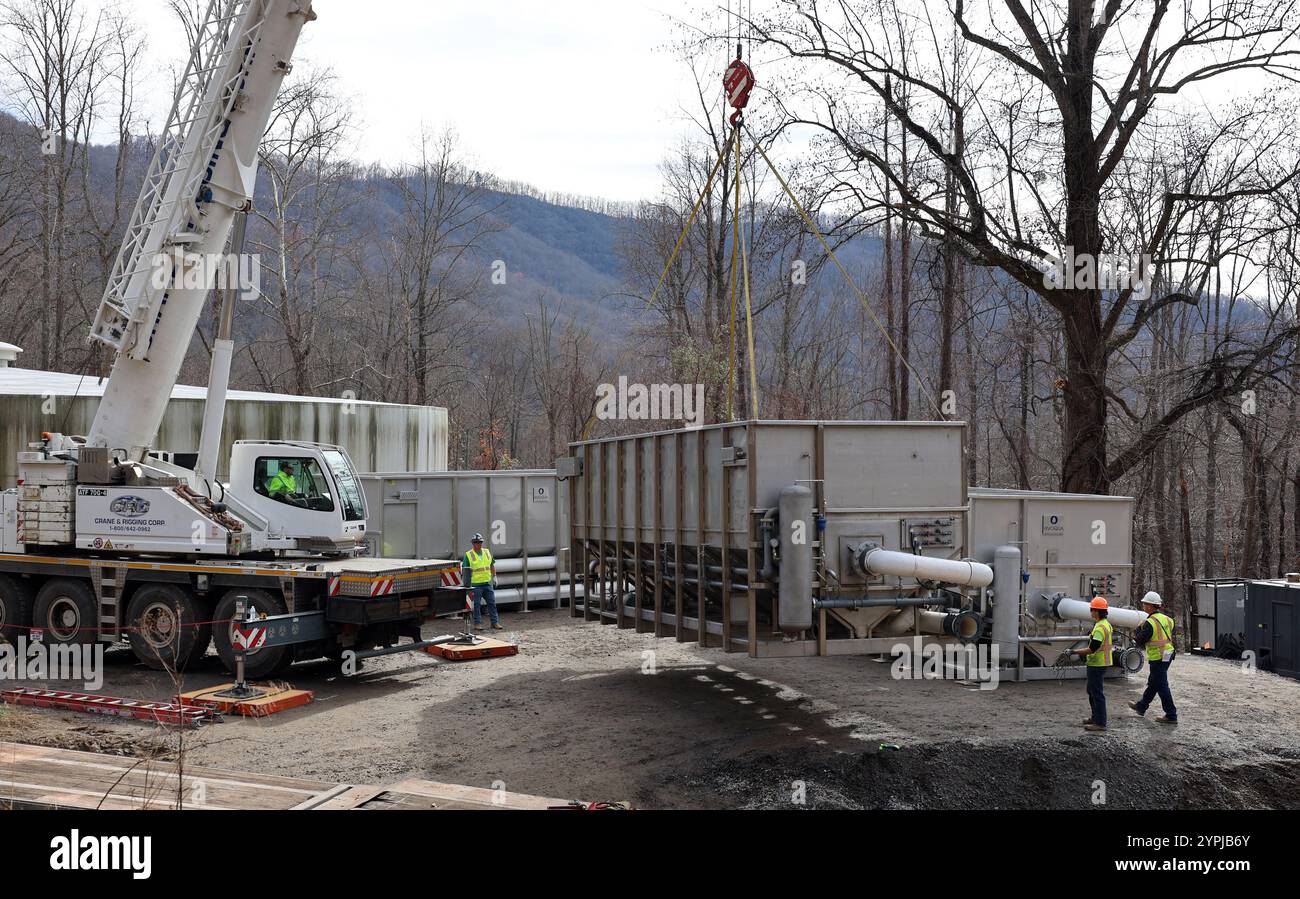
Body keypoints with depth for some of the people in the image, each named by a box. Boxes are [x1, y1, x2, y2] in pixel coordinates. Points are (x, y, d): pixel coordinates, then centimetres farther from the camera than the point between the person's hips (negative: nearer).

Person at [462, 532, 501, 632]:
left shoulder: (487, 552, 10)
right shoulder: (468, 555, -5)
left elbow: (492, 565, 19)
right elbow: (464, 570, -7)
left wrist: (494, 577, 13)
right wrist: (465, 581, -18)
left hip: (487, 583, 5)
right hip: (475, 585, -5)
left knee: (492, 603, 6)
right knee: (476, 605, 1)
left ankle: (495, 622, 13)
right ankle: (477, 623, 9)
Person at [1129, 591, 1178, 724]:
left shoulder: (1150, 623, -20)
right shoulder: (1166, 619, 6)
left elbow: (1140, 641, -16)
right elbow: (1171, 636, 16)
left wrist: (1138, 629, 2)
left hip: (1157, 658, -9)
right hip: (1168, 655, 9)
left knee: (1162, 686, -2)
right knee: (1152, 683, 21)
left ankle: (1171, 716, 1)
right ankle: (1141, 706, 36)